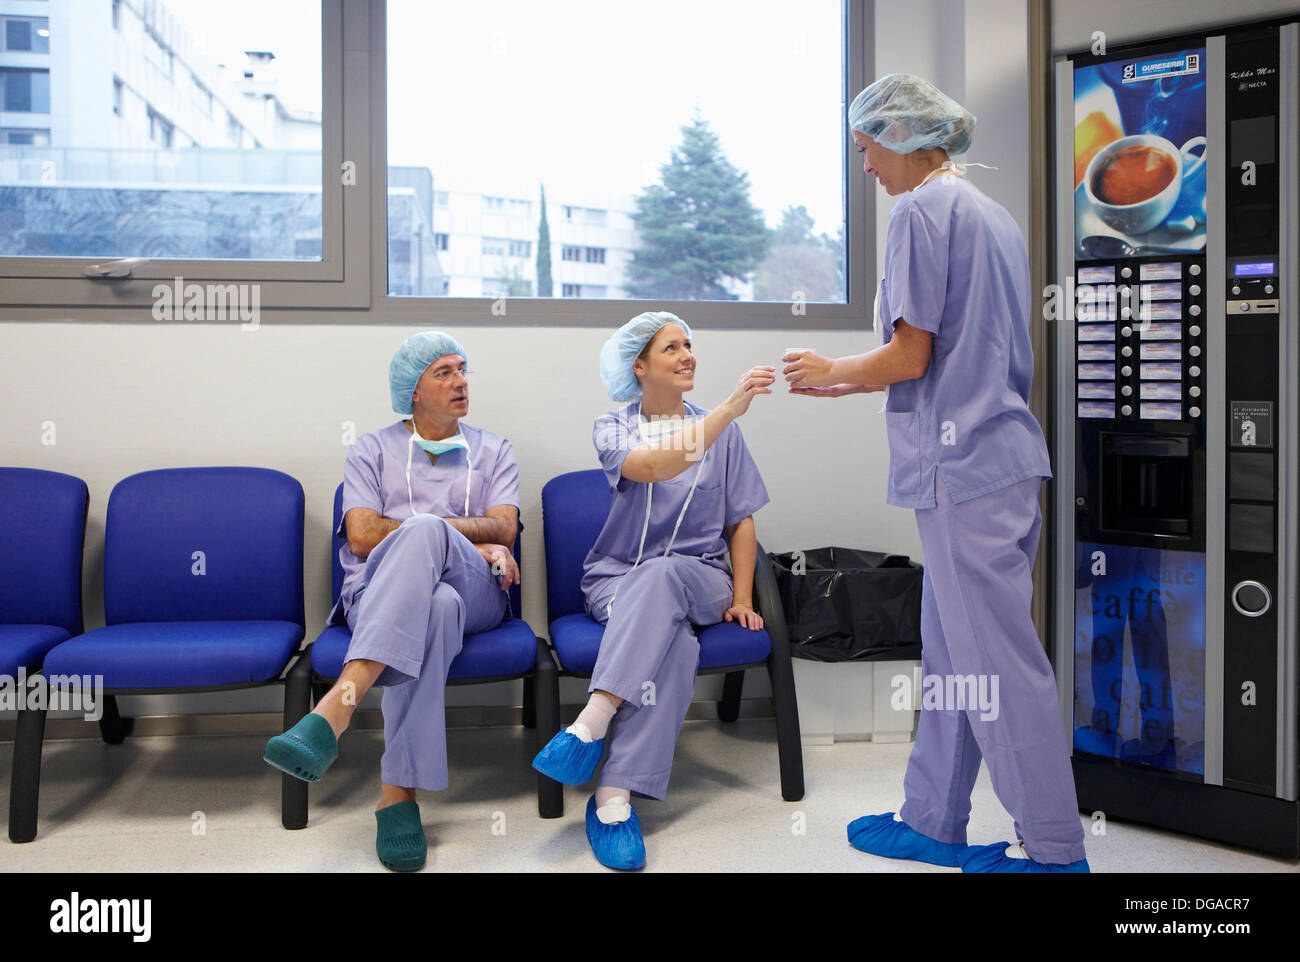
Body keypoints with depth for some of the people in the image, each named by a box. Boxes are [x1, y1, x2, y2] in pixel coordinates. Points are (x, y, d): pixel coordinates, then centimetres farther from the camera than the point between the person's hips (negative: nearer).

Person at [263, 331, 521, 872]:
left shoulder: (493, 452, 25)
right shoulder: (372, 451, 22)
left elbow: (502, 529, 6)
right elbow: (361, 538, 5)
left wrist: (415, 526, -3)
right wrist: (469, 541, 0)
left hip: (477, 591, 0)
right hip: (379, 593, 0)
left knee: (423, 534, -38)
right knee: (435, 607, -42)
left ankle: (336, 709, -54)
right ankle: (398, 796, -49)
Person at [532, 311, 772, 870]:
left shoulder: (722, 431, 14)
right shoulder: (612, 429, 6)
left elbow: (740, 523, 14)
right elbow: (656, 466, -19)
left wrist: (742, 598, 0)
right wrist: (732, 406, -26)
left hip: (697, 577, 1)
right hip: (617, 579, -1)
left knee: (660, 575, -38)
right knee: (674, 643, -36)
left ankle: (592, 724, -48)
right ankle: (616, 797, -43)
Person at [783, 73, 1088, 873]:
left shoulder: (923, 210, -10)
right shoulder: (992, 215, 19)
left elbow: (909, 358, -14)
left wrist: (831, 372, 5)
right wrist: (844, 384, 23)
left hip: (964, 464, -10)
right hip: (1000, 455, 10)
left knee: (998, 659, -3)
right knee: (952, 651, 15)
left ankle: (1055, 849, 7)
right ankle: (933, 822, 25)